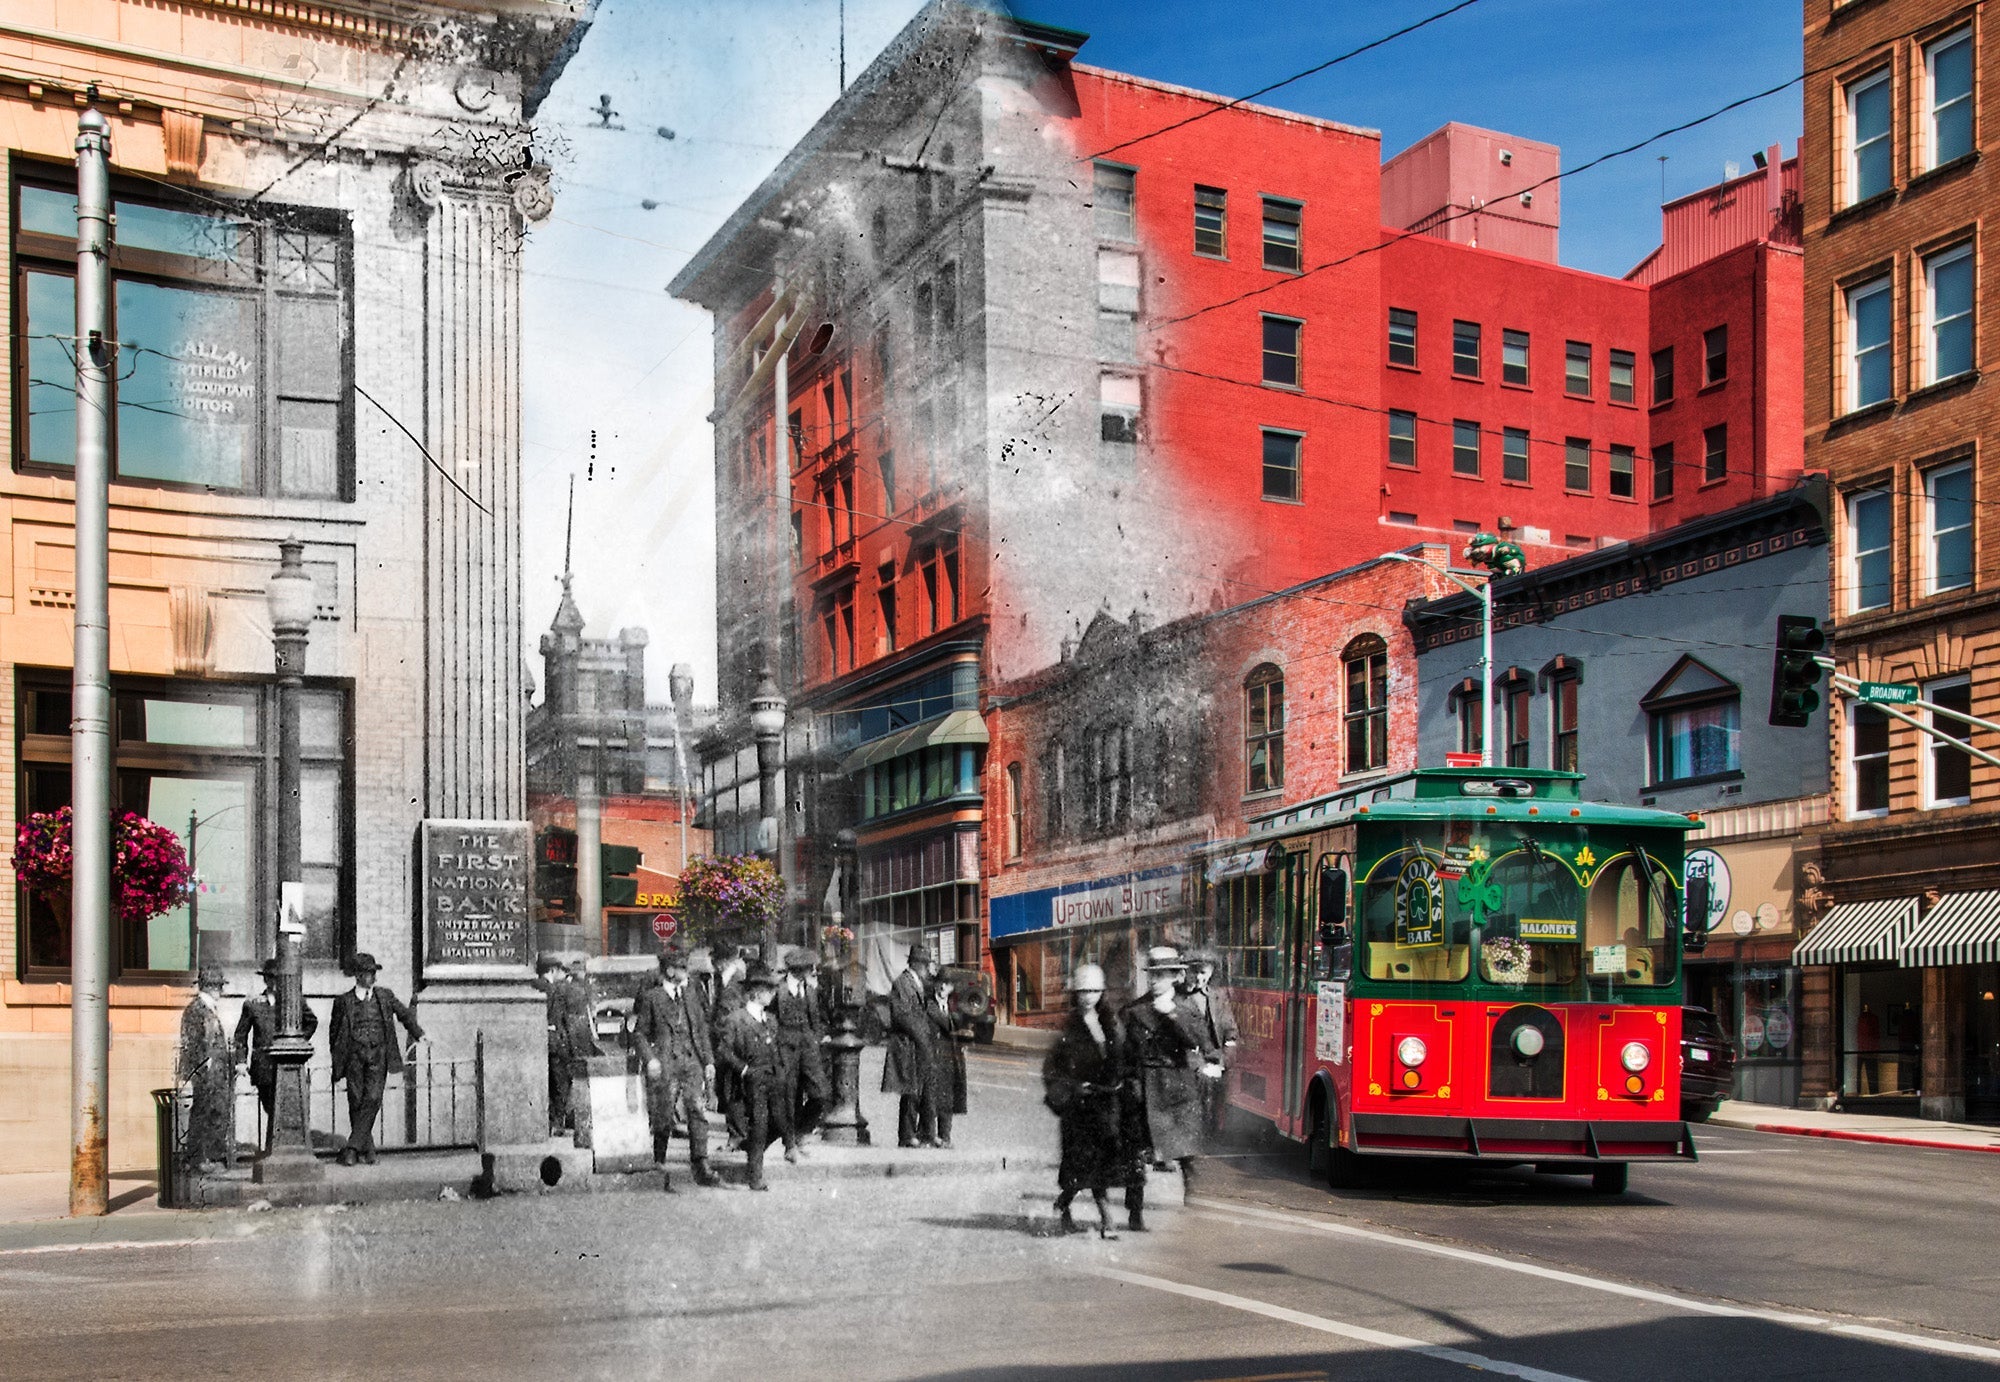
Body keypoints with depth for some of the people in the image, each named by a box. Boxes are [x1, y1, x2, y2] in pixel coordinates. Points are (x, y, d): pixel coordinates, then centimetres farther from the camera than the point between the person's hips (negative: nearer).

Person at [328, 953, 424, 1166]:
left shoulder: (385, 996, 9)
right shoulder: (344, 1002, 3)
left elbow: (405, 1014, 22)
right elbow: (335, 1035, 7)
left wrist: (418, 1035, 10)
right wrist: (337, 1066, 5)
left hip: (378, 1056, 1)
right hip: (354, 1056, -1)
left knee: (373, 1099, -13)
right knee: (356, 1102, 1)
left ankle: (353, 1147, -11)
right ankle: (367, 1149, 13)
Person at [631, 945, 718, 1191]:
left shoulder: (691, 995, 17)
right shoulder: (650, 997, 1)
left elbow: (702, 1030, 20)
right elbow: (639, 1032, 1)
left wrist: (708, 1061, 13)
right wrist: (649, 1059, -13)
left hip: (691, 1061, 4)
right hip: (664, 1064, -4)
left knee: (697, 1113, -9)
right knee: (663, 1120, 0)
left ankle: (700, 1166, -9)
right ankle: (660, 1170, 10)